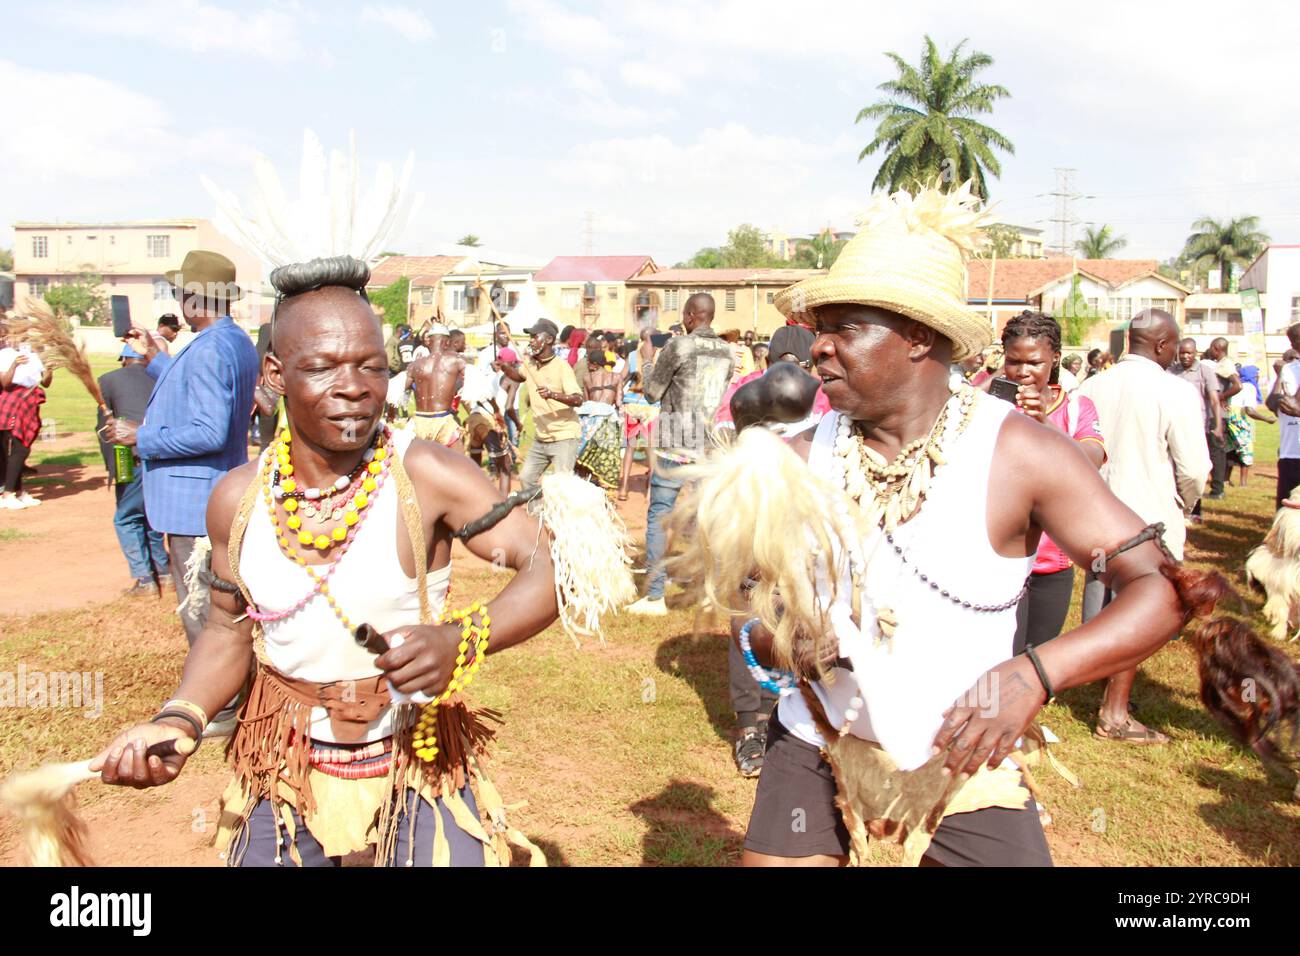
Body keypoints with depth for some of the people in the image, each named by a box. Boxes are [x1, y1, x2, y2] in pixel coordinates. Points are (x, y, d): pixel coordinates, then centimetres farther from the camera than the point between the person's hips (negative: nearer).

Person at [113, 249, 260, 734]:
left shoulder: (209, 350, -22)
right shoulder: (239, 343, 10)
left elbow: (209, 432, -28)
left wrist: (141, 438, -18)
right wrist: (154, 357, 26)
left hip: (195, 497, -10)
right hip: (219, 494, 10)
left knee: (200, 607, 0)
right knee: (219, 601, 20)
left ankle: (220, 710, 9)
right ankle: (228, 691, 32)